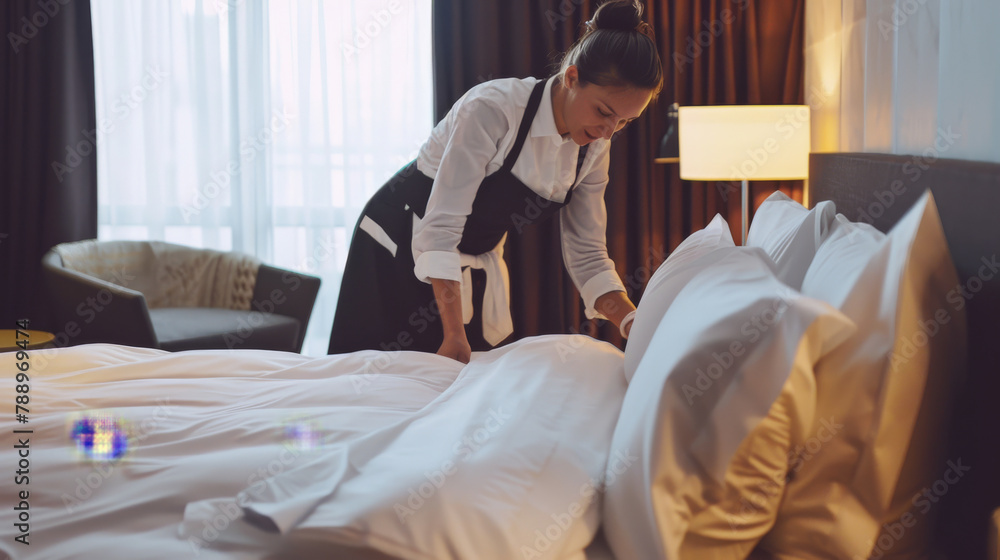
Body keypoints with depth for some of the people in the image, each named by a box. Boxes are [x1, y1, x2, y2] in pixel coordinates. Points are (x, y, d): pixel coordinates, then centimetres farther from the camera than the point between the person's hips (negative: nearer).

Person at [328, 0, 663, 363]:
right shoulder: (494, 107, -28)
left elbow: (586, 254, -4)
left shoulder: (594, 147, -7)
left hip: (477, 262, 6)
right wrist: (455, 337, -33)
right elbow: (440, 226, -31)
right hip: (401, 245, -6)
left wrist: (636, 327, -20)